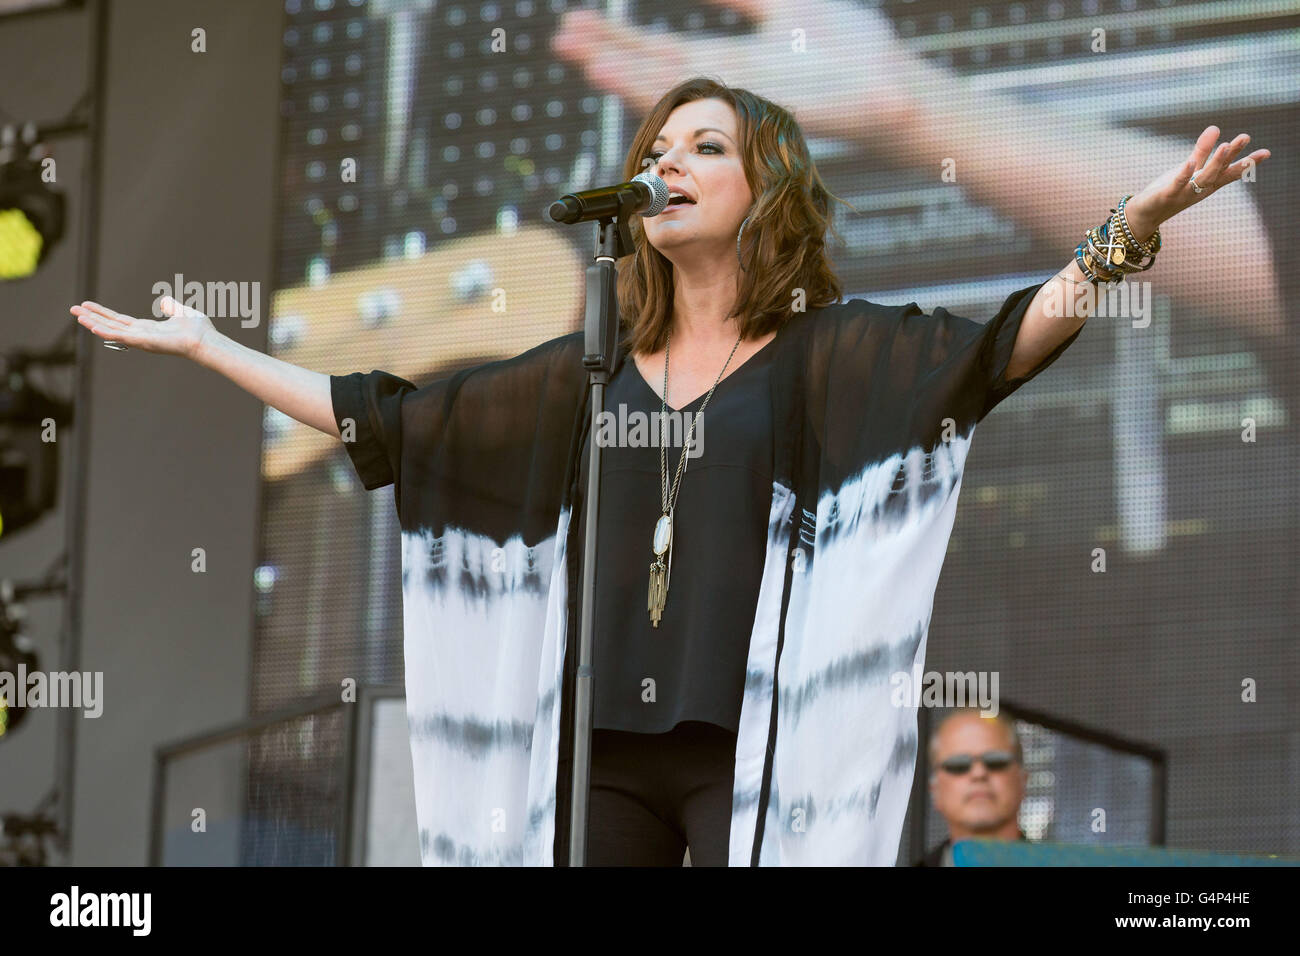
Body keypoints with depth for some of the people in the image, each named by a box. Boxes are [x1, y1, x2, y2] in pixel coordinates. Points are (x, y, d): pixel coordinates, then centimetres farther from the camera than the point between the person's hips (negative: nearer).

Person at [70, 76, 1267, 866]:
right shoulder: (592, 373, 16)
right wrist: (204, 345, 23)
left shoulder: (826, 354, 3)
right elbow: (387, 423, 21)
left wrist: (1132, 226, -29)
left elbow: (999, 346, -13)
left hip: (753, 744, -4)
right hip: (602, 742, 5)